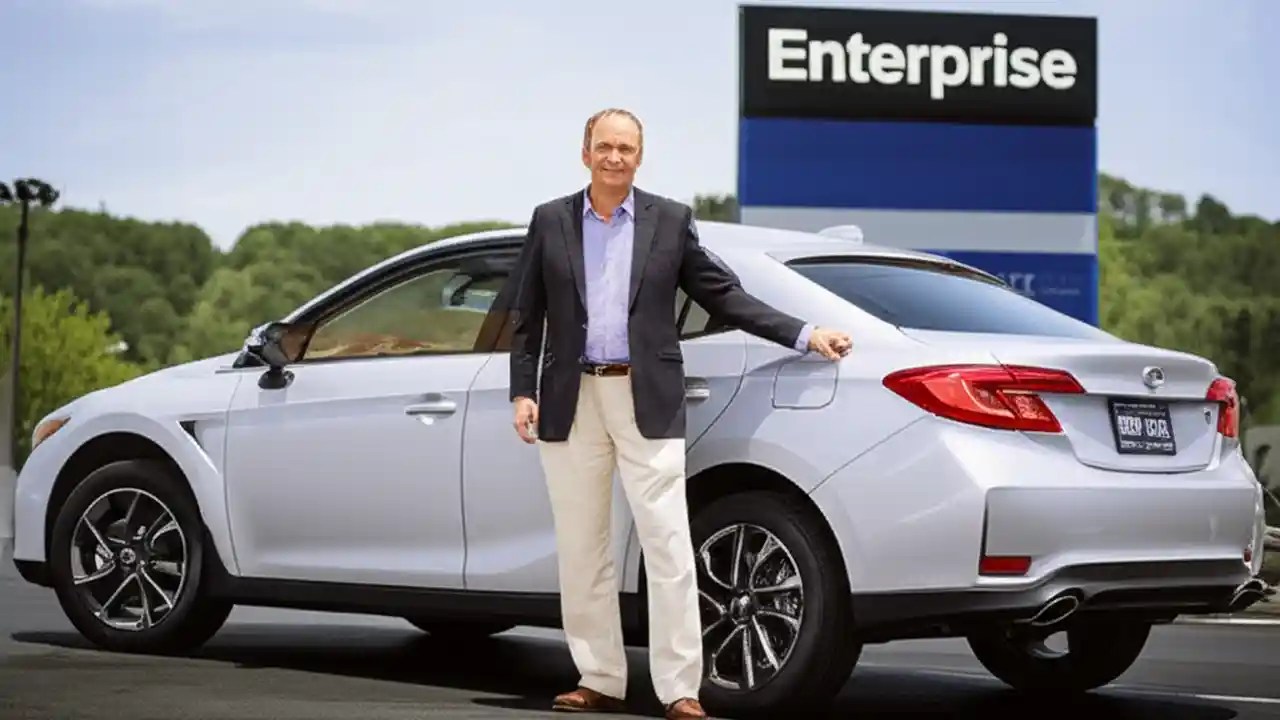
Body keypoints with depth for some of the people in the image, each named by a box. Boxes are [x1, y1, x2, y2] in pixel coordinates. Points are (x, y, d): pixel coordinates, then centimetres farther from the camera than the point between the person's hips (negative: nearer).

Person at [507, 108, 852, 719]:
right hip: (572, 401, 2)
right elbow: (526, 317, 9)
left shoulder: (670, 221, 5)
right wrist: (522, 392, -1)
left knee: (668, 545, -7)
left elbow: (723, 296, 5)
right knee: (580, 549, 6)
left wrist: (803, 335, -3)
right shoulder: (550, 221, 7)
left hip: (647, 401, -2)